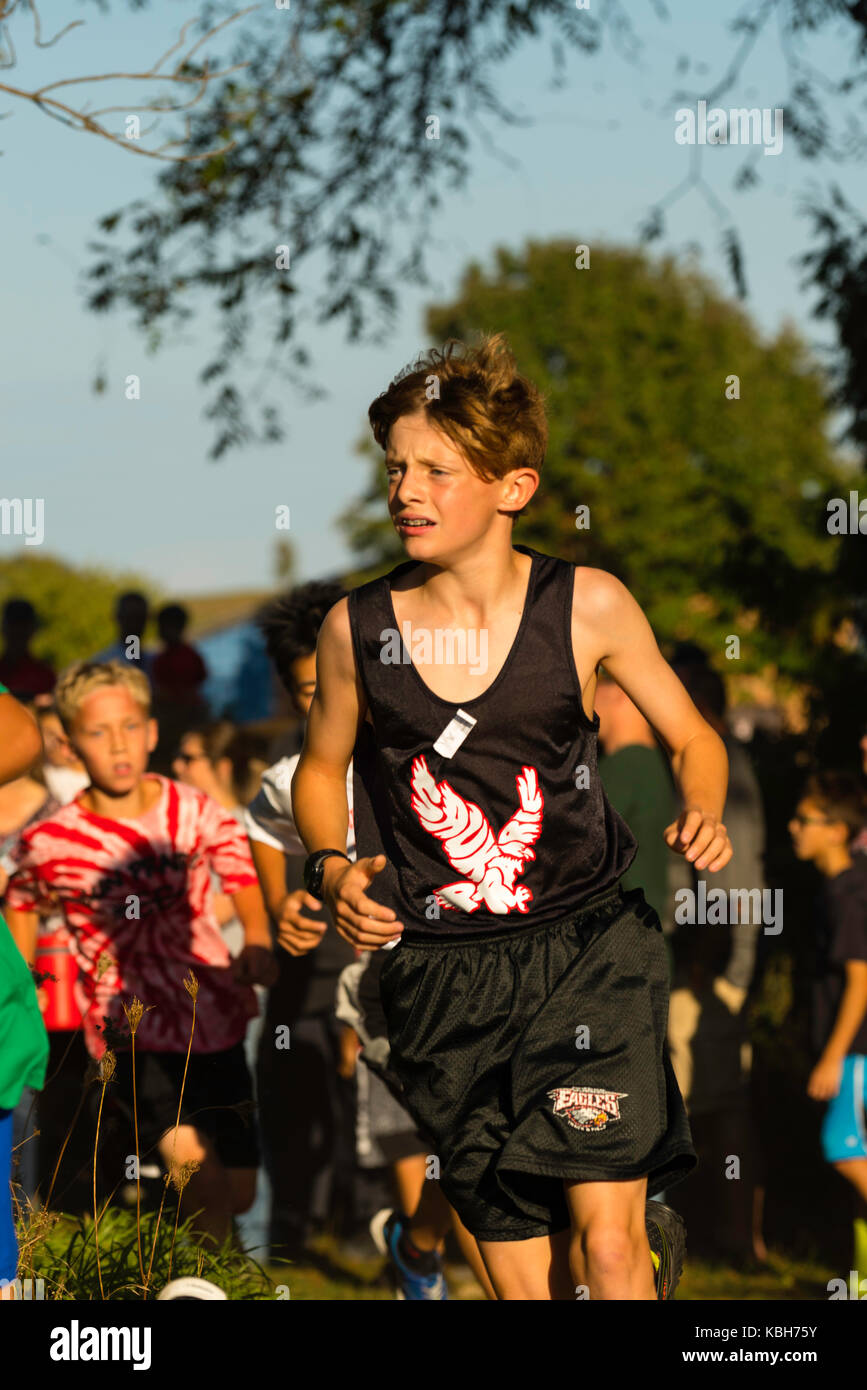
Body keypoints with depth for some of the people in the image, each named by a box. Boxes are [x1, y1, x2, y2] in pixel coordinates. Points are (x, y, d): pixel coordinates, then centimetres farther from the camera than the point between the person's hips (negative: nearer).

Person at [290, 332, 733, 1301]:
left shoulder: (588, 606, -5)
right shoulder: (356, 629, -2)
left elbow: (689, 734, 9)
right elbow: (323, 767, 15)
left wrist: (702, 818, -11)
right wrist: (332, 867, -2)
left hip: (588, 946, -2)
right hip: (442, 976, 2)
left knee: (606, 1245, -14)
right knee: (524, 1283, 6)